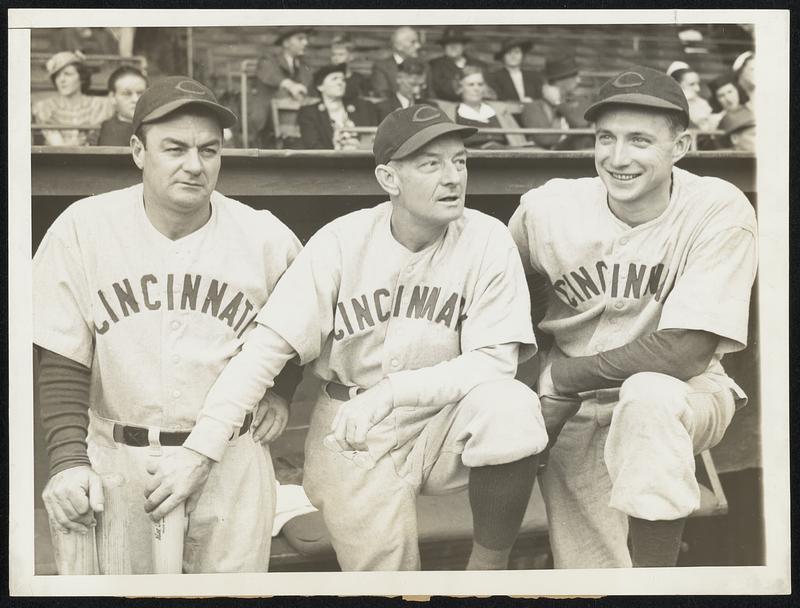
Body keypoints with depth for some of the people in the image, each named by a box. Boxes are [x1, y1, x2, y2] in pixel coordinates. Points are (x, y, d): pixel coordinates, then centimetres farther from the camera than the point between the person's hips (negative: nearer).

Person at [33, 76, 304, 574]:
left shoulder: (267, 238, -6)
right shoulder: (82, 229, -8)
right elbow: (62, 360, -5)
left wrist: (280, 392, 0)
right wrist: (68, 459, -14)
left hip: (231, 461, 1)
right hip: (113, 458, 0)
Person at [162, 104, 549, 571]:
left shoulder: (487, 240, -12)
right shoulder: (343, 241, -12)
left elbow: (496, 359, -15)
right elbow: (268, 345, -14)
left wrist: (392, 391, -27)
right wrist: (199, 448, -23)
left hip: (442, 418, 1)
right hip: (354, 435, 0)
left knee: (511, 407, -29)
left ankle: (489, 562, -9)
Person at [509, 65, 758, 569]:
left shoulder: (720, 211, -16)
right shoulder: (547, 208, -7)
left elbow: (685, 353, -20)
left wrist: (567, 374, -14)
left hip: (686, 395, -2)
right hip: (578, 413, 2)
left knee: (648, 394, -36)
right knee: (596, 574, -13)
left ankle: (655, 565, -23)